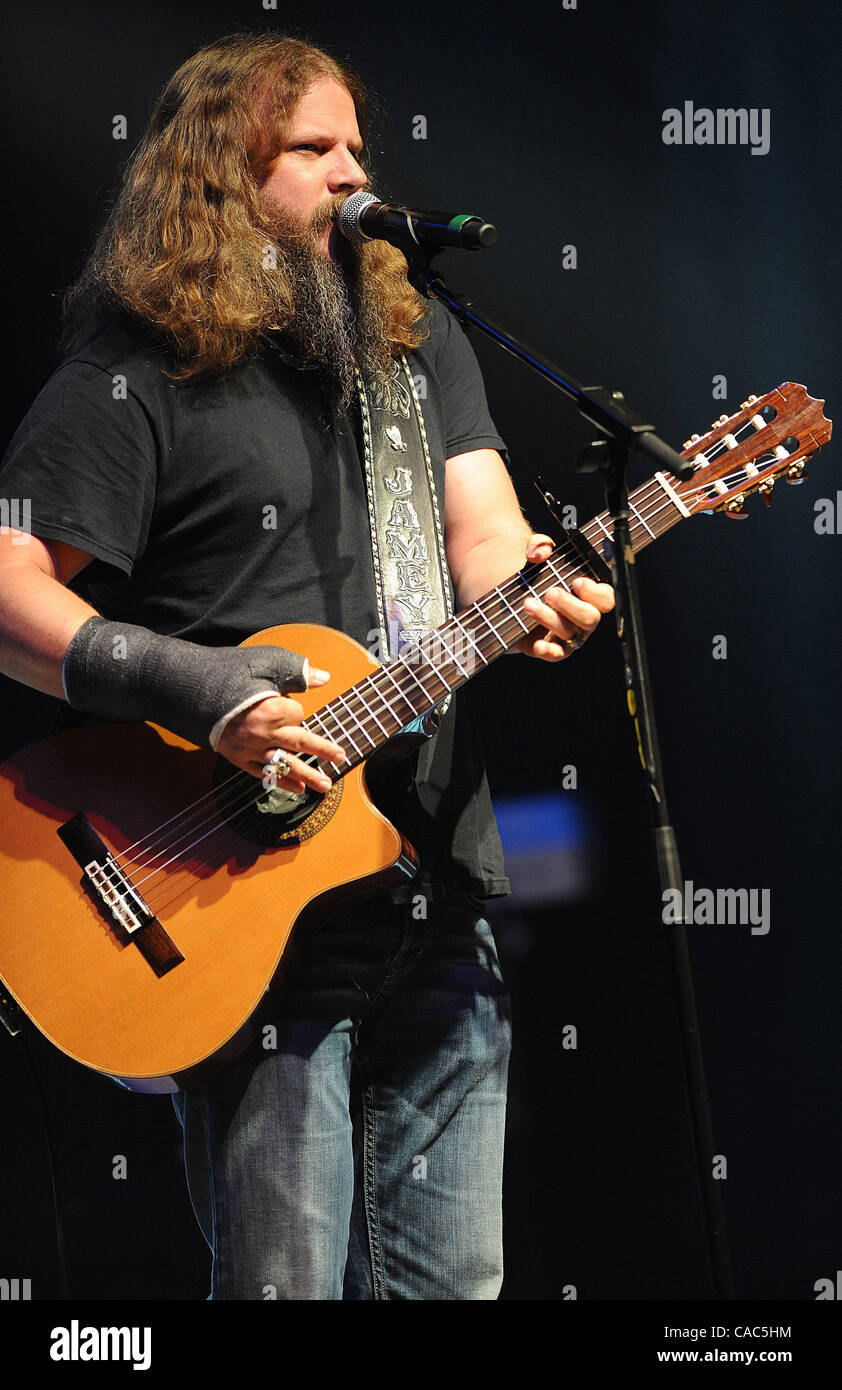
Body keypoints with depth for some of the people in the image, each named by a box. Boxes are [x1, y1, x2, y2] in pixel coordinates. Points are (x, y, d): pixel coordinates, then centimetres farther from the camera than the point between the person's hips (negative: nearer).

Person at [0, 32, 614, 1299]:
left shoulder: (418, 341, 15)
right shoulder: (133, 374, -5)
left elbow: (486, 537, 5)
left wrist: (530, 592, -19)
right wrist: (209, 694, -23)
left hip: (440, 884, 6)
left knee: (456, 1280, 11)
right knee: (287, 1279, -6)